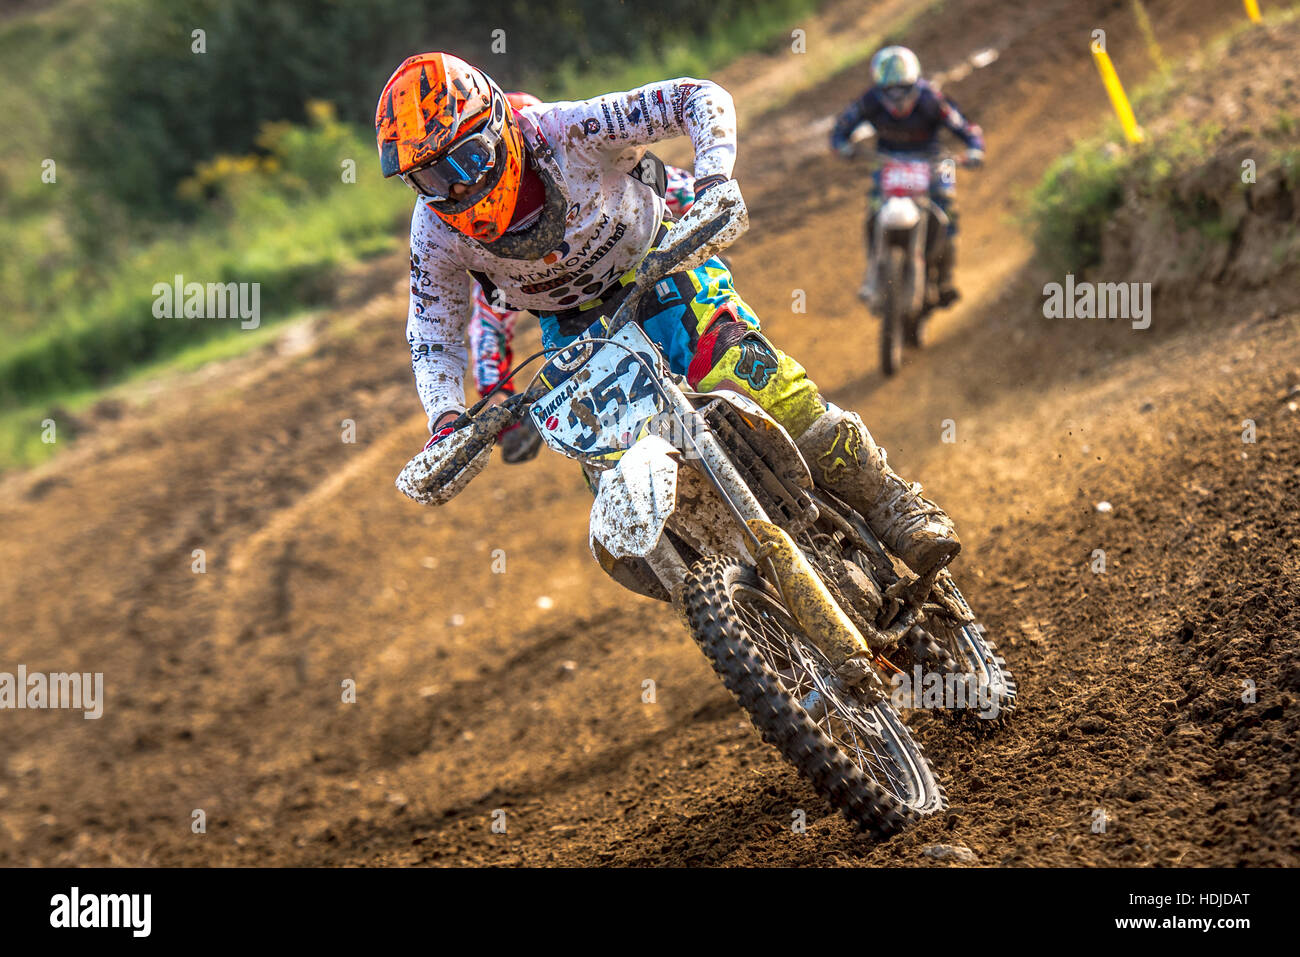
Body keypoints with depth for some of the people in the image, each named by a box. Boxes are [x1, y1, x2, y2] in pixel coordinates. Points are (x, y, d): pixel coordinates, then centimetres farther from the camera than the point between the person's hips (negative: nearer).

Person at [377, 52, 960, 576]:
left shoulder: (567, 131, -28)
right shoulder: (437, 230, -19)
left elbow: (700, 99, -24)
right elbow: (433, 336, -6)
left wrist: (714, 177, -41)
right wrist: (445, 423, -22)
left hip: (660, 272, -3)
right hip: (575, 328, 3)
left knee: (764, 387, -24)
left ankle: (889, 502, -9)